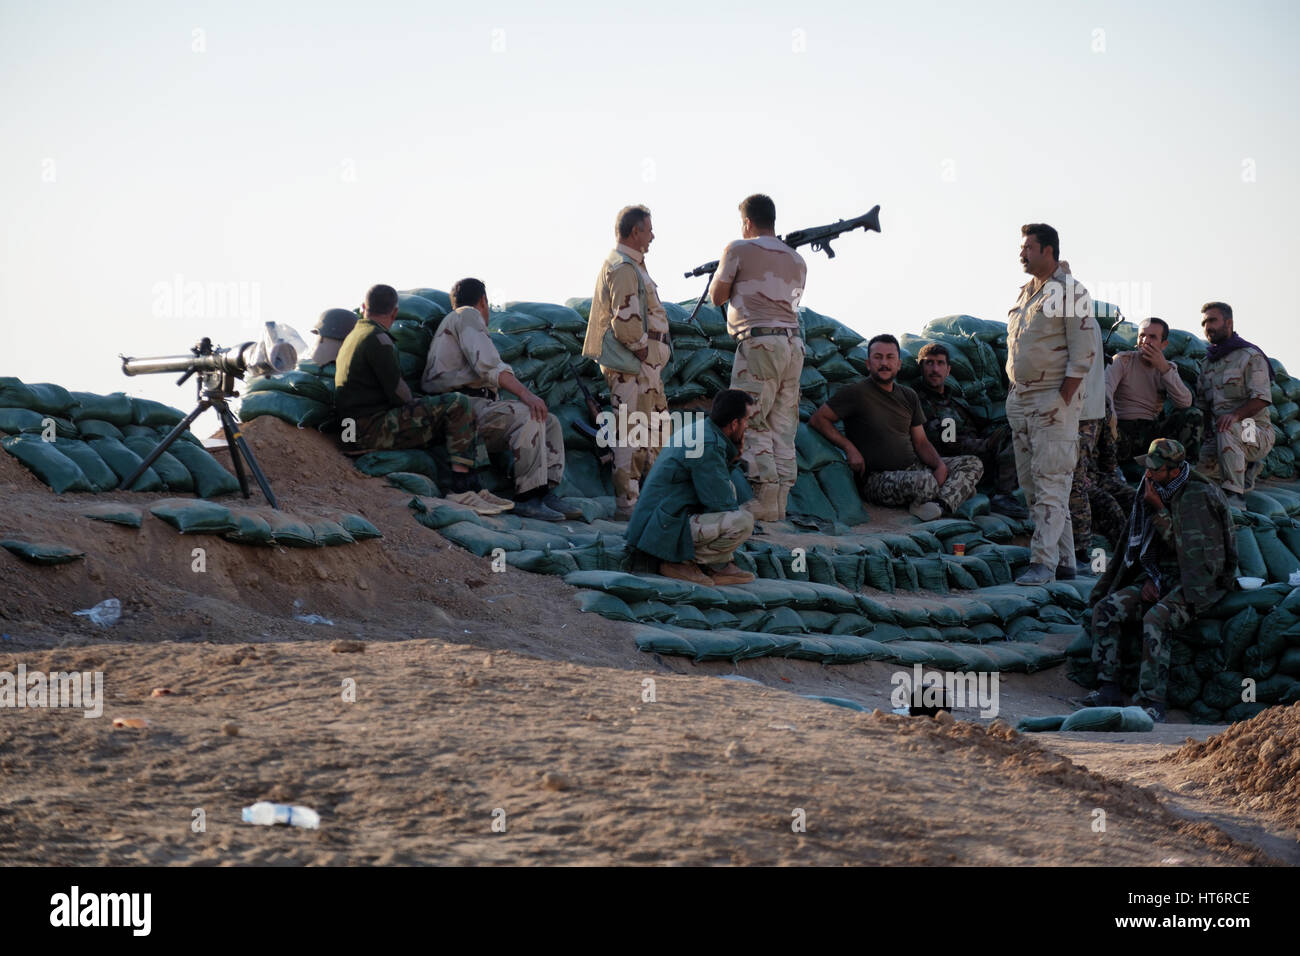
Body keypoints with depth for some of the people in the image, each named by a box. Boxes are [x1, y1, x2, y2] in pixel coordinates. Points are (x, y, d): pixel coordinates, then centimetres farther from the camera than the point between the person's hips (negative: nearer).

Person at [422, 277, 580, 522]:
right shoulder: (467, 316, 3)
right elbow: (487, 364, -15)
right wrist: (525, 393, -22)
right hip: (462, 406, -10)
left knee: (550, 422, 5)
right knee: (528, 417, -29)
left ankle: (547, 492, -13)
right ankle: (527, 498, -32)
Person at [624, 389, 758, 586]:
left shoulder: (696, 428, 11)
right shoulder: (707, 445, -20)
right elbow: (721, 502, -17)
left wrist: (733, 453, 9)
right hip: (664, 531, -11)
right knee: (743, 521, -21)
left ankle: (719, 566, 10)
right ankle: (681, 562, -7)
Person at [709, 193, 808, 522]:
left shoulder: (739, 250, -1)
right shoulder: (796, 260, 17)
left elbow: (717, 296, 6)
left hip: (759, 342, -6)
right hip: (793, 343, 6)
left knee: (752, 423, -4)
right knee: (783, 426, 8)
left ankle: (765, 500, -12)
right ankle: (780, 501, 7)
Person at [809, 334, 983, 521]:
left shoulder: (909, 397, 14)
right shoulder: (856, 393, -6)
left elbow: (921, 442, 16)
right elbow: (817, 419, -8)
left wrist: (940, 465, -4)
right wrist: (849, 448, -17)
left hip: (912, 467, 8)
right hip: (877, 480, -8)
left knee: (973, 464, -7)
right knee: (926, 482, -38)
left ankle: (941, 504, -29)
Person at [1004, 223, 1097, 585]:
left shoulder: (1071, 293, -8)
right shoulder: (1026, 292, 16)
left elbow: (1082, 354, -13)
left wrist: (1062, 402, -17)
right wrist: (1013, 394, 13)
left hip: (1054, 398, -9)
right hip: (1020, 399, 9)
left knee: (1050, 484, -11)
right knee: (1031, 483, 9)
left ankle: (1043, 562, -14)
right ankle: (1064, 558, 15)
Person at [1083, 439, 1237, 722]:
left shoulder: (1199, 497, -17)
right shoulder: (1153, 490, 7)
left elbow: (1185, 548, -19)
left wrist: (1159, 510, -19)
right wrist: (1149, 580, -1)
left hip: (1197, 581, -8)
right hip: (1160, 575, 8)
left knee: (1156, 619, -34)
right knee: (1106, 608, -12)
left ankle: (1152, 701, -31)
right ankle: (1110, 688, -11)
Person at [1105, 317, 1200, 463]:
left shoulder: (1169, 368, 13)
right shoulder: (1123, 360, 4)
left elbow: (1186, 403, -5)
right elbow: (1105, 388, -16)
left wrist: (1164, 369, -13)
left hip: (1152, 429, 3)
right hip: (1124, 428, -3)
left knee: (1194, 416, -17)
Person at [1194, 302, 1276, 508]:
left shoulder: (1250, 356, -3)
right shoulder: (1207, 363, 19)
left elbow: (1262, 398, -15)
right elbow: (1201, 404, 22)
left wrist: (1236, 415, -32)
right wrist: (1206, 434, 3)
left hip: (1256, 435, -6)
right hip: (1218, 437, 6)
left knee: (1227, 429, -39)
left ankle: (1235, 496, -37)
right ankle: (1244, 468, 11)